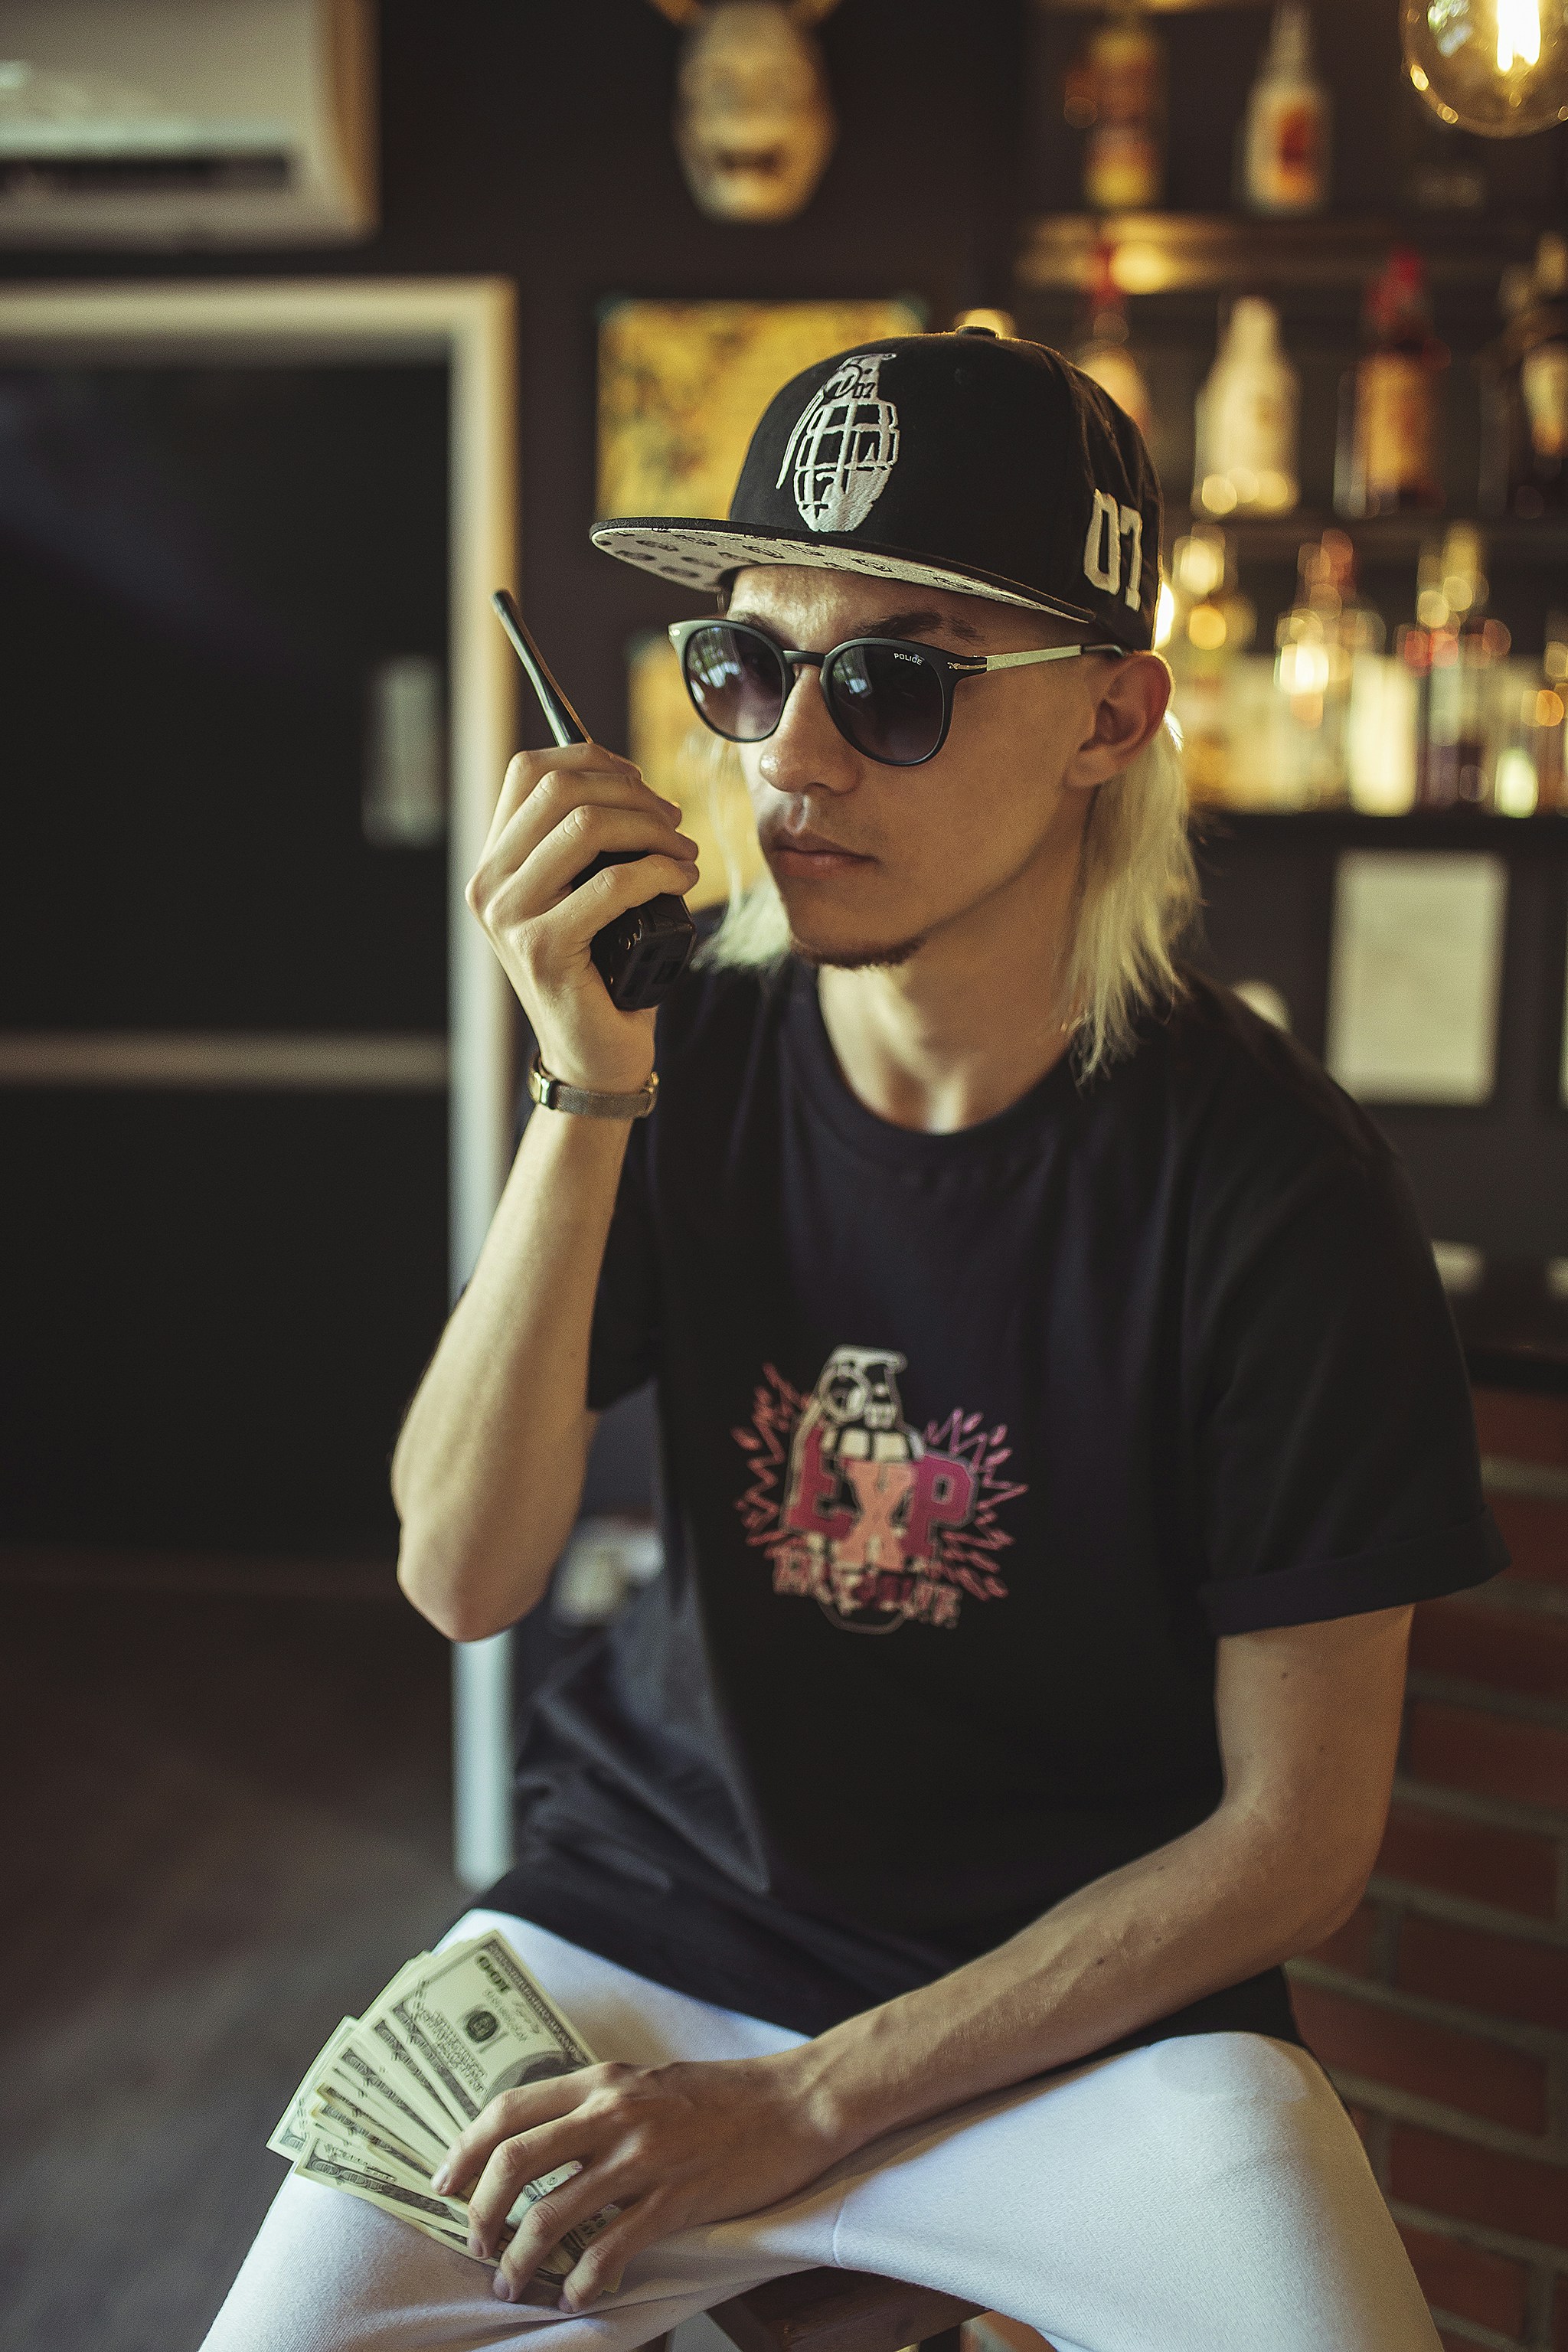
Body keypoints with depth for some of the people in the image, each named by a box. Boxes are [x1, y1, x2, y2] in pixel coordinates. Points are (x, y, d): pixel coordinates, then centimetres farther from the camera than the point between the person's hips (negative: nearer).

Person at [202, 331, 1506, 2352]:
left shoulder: (1269, 1177, -15)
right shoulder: (693, 1065, -5)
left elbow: (1296, 1831, -11)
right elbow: (462, 1575, -12)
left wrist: (807, 2107, -13)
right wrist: (588, 1096, -23)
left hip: (1085, 2012, -2)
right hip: (641, 1931, 2)